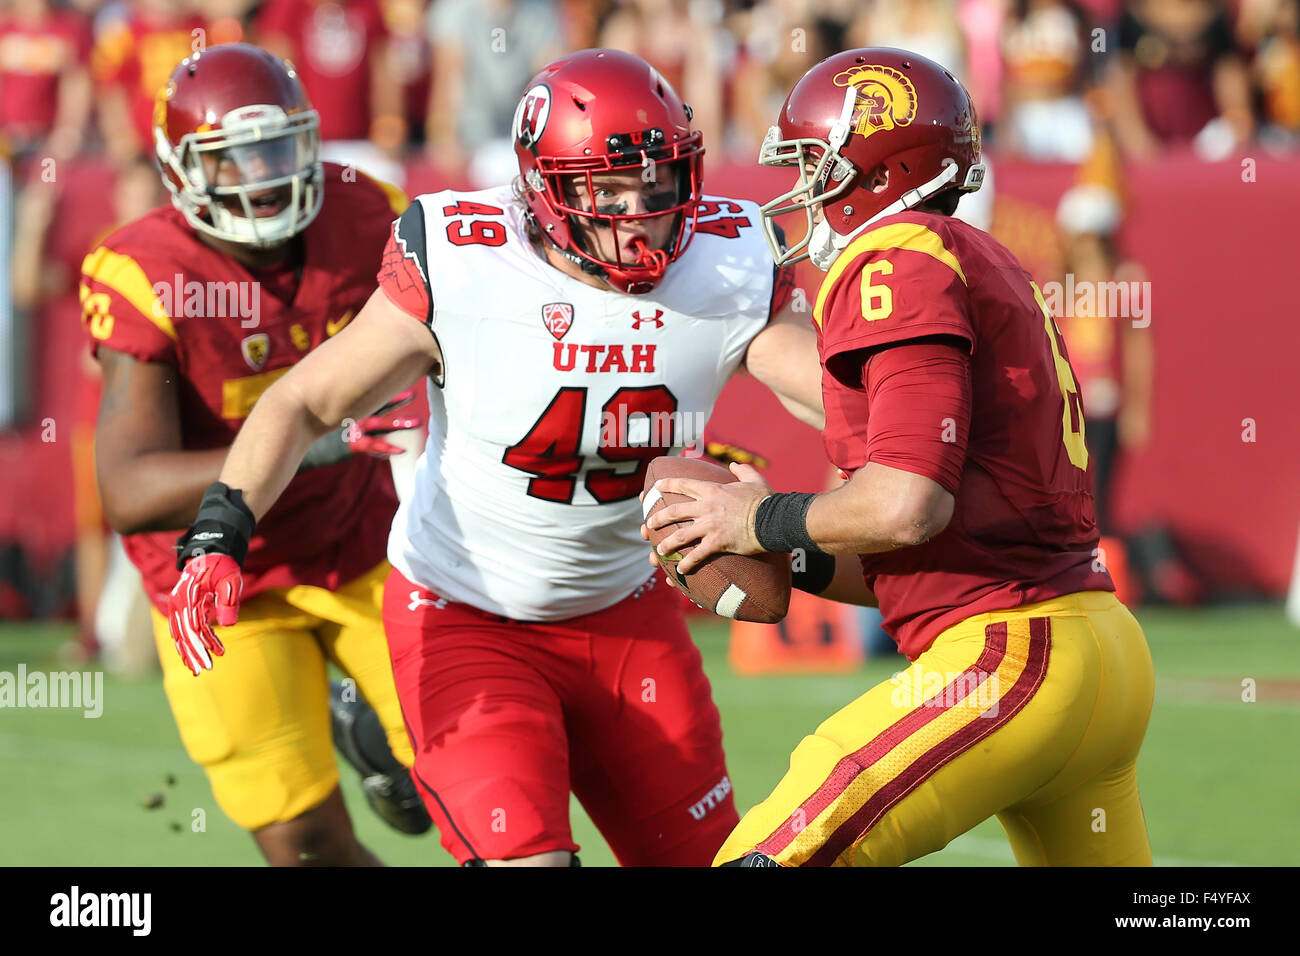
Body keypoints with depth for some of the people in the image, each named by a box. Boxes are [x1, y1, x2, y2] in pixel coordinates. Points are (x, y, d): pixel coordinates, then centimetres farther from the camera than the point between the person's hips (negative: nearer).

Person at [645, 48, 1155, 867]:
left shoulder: (899, 262, -9)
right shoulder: (994, 274, 21)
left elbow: (908, 505, -20)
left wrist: (766, 523, -4)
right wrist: (789, 565, 12)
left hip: (1012, 659, -10)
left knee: (768, 858, -11)